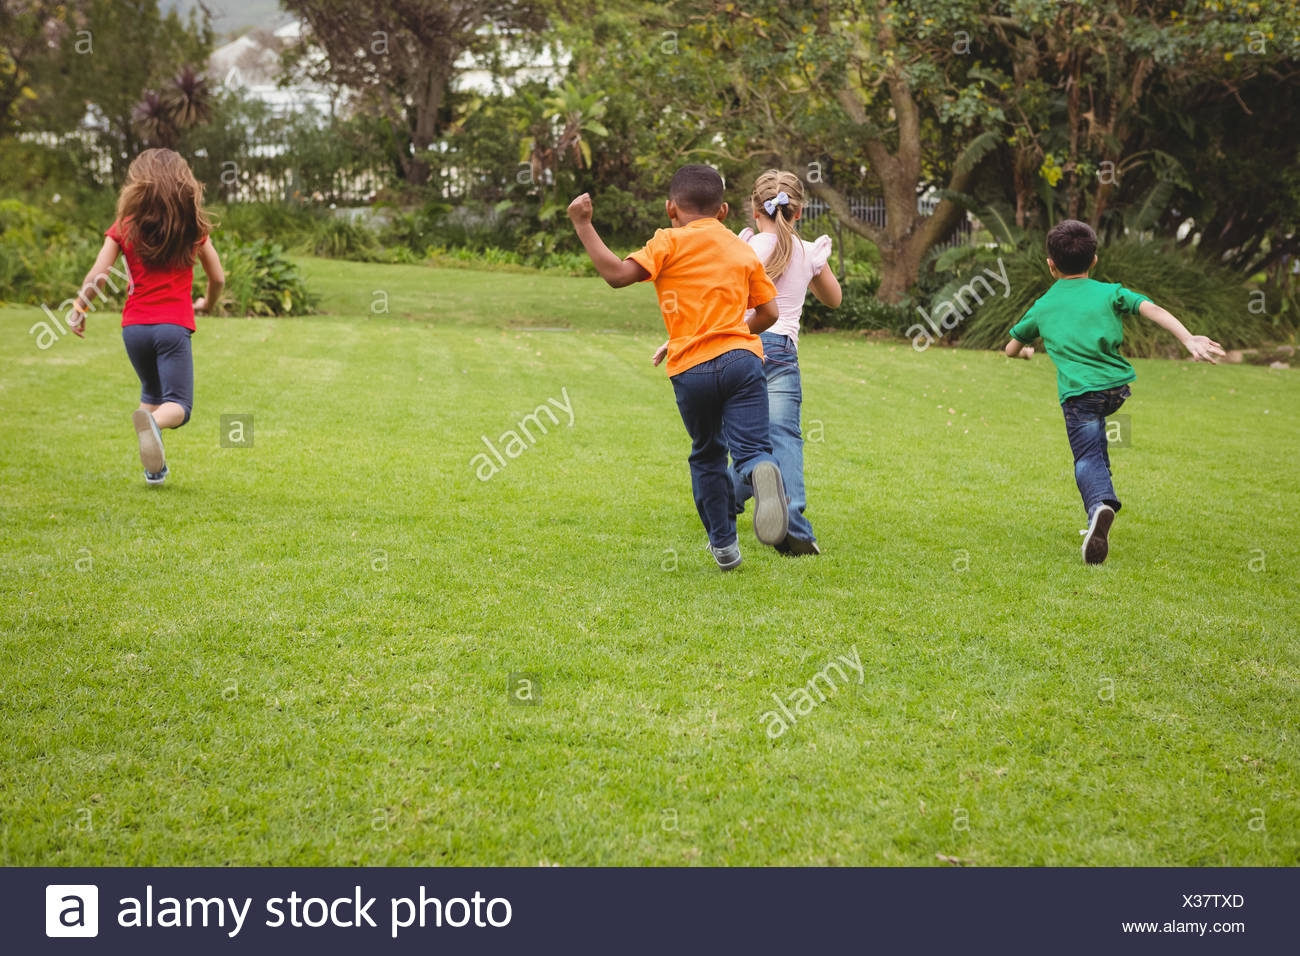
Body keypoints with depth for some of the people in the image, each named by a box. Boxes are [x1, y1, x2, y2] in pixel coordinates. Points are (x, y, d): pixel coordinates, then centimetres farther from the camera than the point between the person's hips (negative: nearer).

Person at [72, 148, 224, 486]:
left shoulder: (124, 228, 1)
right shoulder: (193, 228, 3)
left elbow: (97, 276, -5)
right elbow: (217, 277, 10)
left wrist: (79, 310, 11)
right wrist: (208, 303, 31)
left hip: (134, 326, 2)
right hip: (174, 325, -2)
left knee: (152, 393, 25)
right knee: (178, 405, -3)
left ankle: (155, 467, 13)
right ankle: (153, 421, -38)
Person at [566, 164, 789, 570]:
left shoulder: (670, 243, 4)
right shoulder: (743, 250, 16)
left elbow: (618, 274, -8)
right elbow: (768, 312, 17)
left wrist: (584, 226, -1)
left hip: (691, 370, -1)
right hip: (741, 358, 1)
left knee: (706, 455, 17)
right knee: (751, 448, -6)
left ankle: (724, 544, 21)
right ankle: (761, 470, -43)